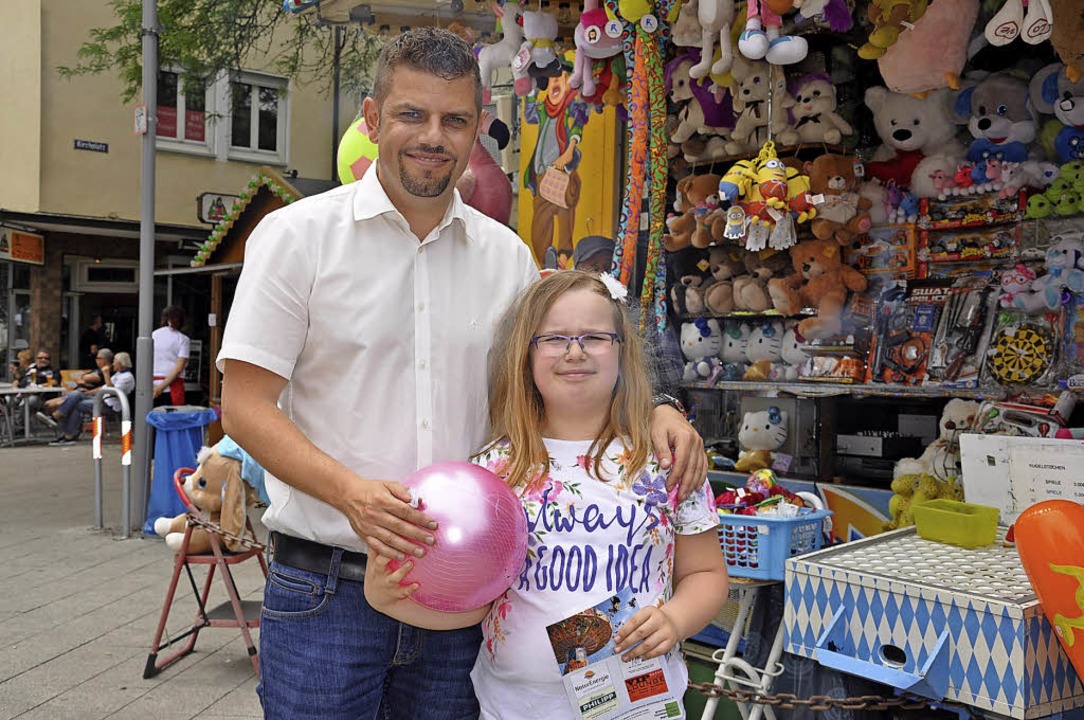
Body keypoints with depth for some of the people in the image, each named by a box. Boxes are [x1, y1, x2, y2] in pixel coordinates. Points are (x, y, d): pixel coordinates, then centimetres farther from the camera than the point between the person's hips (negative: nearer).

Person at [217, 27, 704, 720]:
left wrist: (653, 412, -4)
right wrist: (351, 491, -24)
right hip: (325, 586, -3)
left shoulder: (508, 255, 6)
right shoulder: (297, 235, -5)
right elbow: (244, 405, -8)